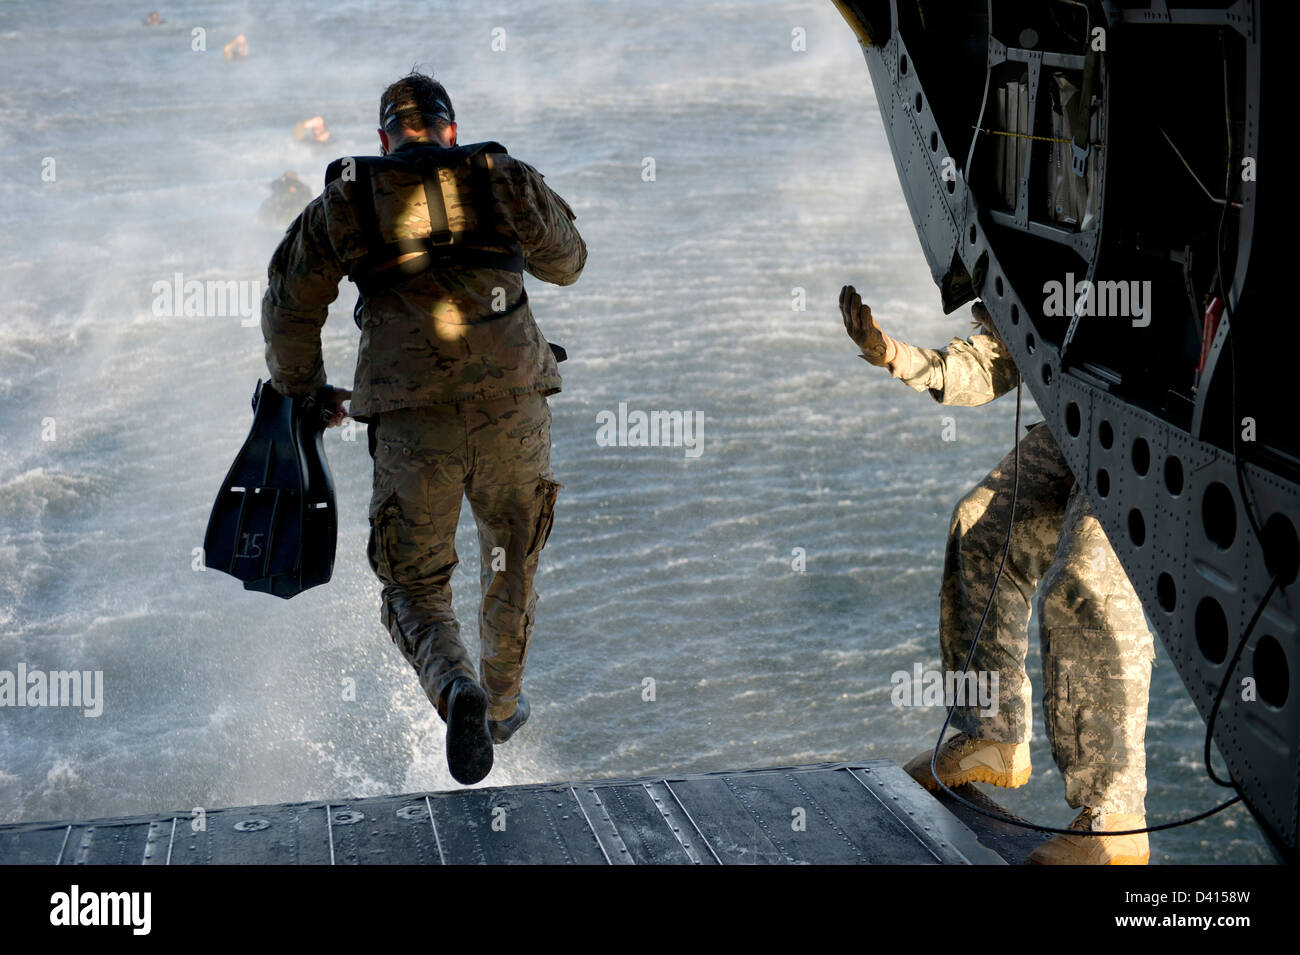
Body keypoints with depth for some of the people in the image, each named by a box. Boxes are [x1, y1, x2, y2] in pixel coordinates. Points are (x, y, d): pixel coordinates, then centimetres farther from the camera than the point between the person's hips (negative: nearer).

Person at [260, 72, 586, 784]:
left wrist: (300, 390, 34)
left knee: (415, 589, 10)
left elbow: (288, 306, 16)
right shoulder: (503, 179, 10)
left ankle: (457, 691, -19)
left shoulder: (345, 200, 10)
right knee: (512, 563, 25)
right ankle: (503, 705, 38)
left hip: (412, 419, -1)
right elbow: (566, 263, 27)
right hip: (512, 408, 1)